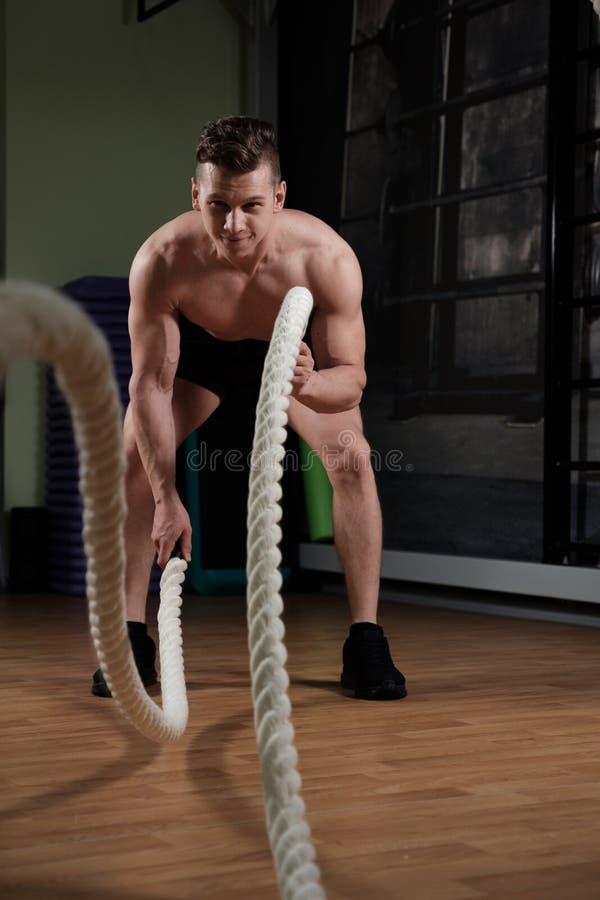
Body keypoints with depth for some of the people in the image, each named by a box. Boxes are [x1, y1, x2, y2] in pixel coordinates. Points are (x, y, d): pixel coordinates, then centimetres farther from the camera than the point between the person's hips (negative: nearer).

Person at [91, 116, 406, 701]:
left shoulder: (327, 259, -39)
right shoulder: (160, 262, -39)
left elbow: (352, 377, -30)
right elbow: (151, 382, -29)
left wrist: (309, 385, -54)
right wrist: (166, 497, -31)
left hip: (298, 349, -1)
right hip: (200, 345, 1)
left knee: (352, 458, -19)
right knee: (132, 459, -14)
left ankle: (365, 641, -8)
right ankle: (132, 636, 0)